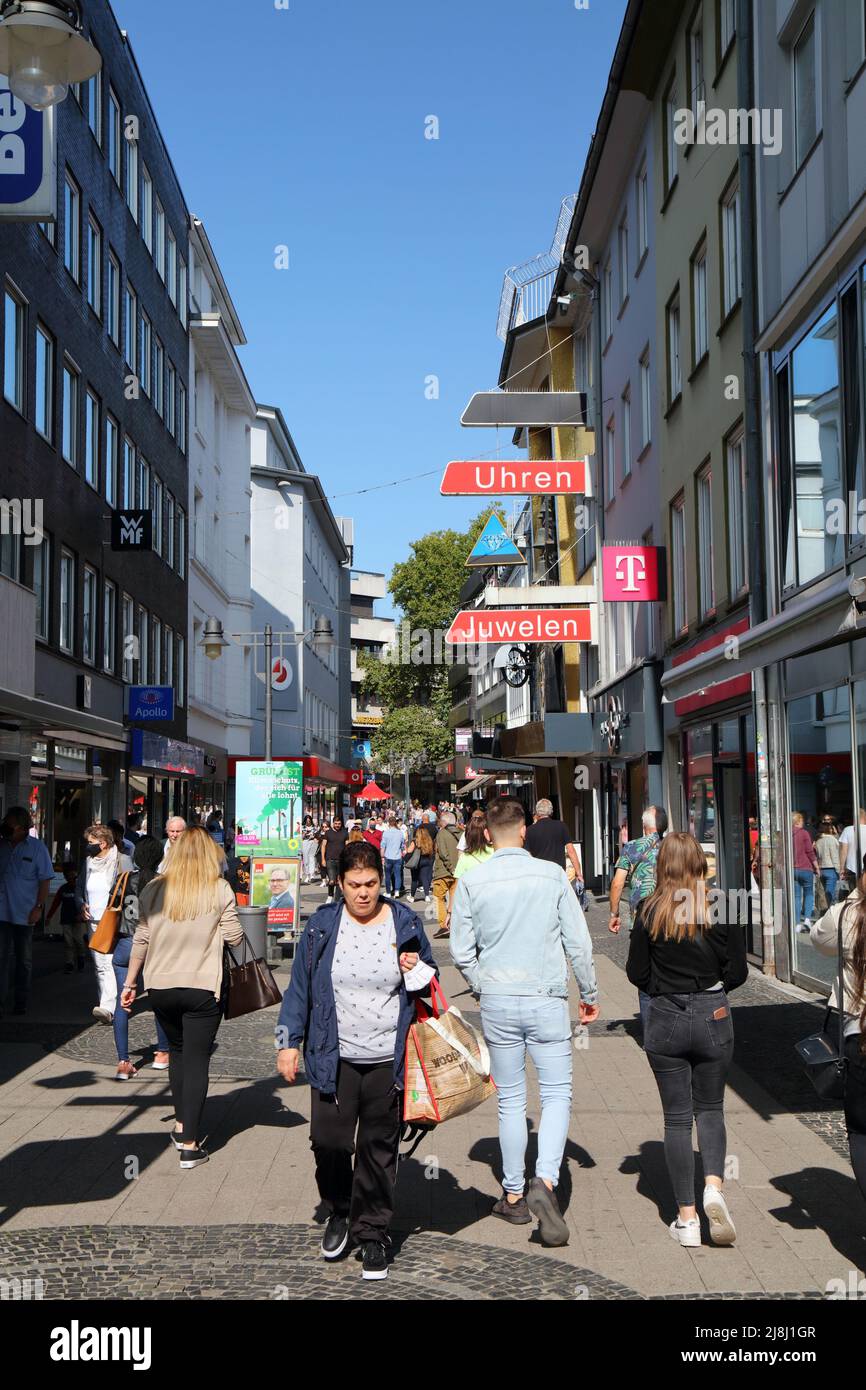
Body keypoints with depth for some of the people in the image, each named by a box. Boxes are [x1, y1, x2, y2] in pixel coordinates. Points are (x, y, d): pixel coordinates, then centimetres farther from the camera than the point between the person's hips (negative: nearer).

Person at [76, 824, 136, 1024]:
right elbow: (79, 887, 23)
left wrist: (123, 908, -14)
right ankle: (107, 1004, 18)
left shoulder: (122, 861, -6)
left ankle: (108, 1007, -24)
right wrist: (81, 904, 5)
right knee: (99, 965, 9)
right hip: (93, 922, 7)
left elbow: (134, 889, -3)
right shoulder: (88, 862, 12)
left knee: (110, 963, -16)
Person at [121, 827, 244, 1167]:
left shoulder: (154, 890, 1)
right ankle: (190, 1144, 2)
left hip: (161, 986, 3)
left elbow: (141, 940, 4)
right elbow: (235, 938, -7)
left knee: (177, 1051, 23)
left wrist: (130, 982, 12)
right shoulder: (219, 890, -7)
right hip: (203, 986, -3)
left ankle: (181, 1124, 31)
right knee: (196, 1059, 3)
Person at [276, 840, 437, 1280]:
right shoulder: (322, 925, 0)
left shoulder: (405, 923, 1)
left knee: (379, 1149, 6)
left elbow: (429, 982, 14)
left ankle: (372, 1232, 21)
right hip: (335, 1058, 0)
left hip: (387, 1061, 0)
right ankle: (339, 1211, 29)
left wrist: (418, 973, -9)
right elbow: (300, 987, 7)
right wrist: (289, 1042, 3)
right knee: (329, 1143, 1)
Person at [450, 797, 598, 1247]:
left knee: (510, 1100, 12)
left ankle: (514, 1197, 20)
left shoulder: (471, 881, -4)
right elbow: (578, 943, -1)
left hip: (497, 1003, 1)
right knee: (556, 1093, 7)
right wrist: (589, 994, 12)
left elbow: (462, 952, -1)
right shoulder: (552, 875, -4)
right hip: (546, 1000, -1)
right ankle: (545, 1181, -13)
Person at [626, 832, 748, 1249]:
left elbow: (636, 974, -3)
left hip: (665, 1020, 0)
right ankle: (714, 1186, -6)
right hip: (713, 1017, 0)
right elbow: (737, 972, -4)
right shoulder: (722, 906, -8)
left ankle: (686, 1217, 9)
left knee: (677, 1116, 8)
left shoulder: (648, 910, -8)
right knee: (710, 1108, 17)